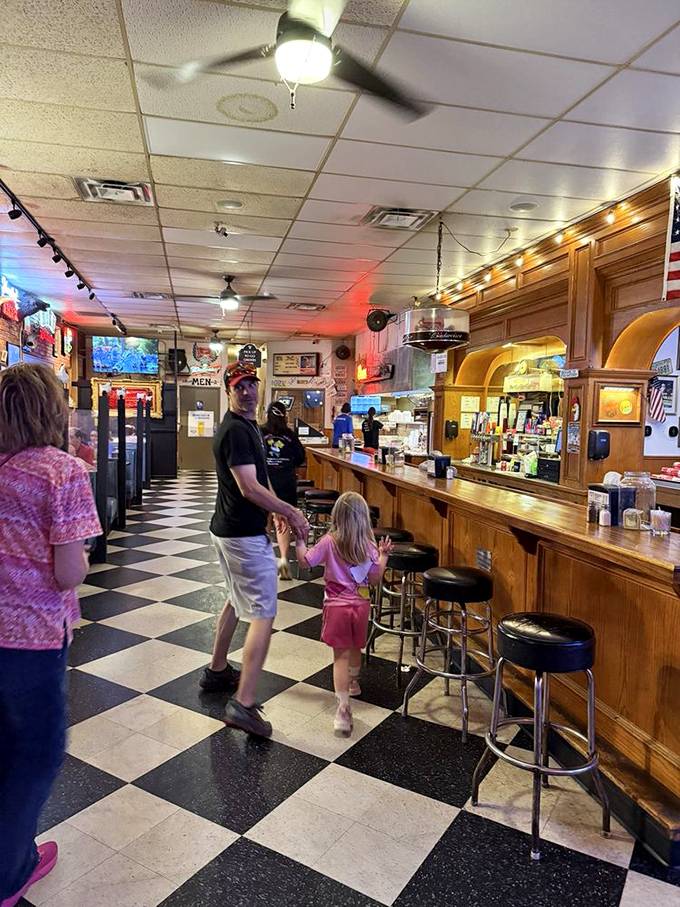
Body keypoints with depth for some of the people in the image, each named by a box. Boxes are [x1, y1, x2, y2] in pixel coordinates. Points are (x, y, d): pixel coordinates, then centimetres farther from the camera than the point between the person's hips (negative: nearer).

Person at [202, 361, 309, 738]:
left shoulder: (248, 426, 14)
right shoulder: (235, 431, -19)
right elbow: (250, 488, -24)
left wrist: (279, 512, 14)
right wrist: (291, 512, -16)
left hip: (230, 530, 11)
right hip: (244, 535, -11)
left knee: (237, 600, 24)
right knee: (263, 614, -8)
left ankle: (217, 671, 40)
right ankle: (244, 704, -5)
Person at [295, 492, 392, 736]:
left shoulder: (329, 542, -14)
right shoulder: (369, 546, -6)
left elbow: (305, 560, -12)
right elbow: (375, 579, 0)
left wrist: (299, 538, -1)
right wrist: (383, 555, 11)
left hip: (337, 606, -3)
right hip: (360, 605, 3)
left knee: (341, 655, -1)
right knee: (355, 648, 26)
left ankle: (344, 709, -10)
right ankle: (353, 682, 52)